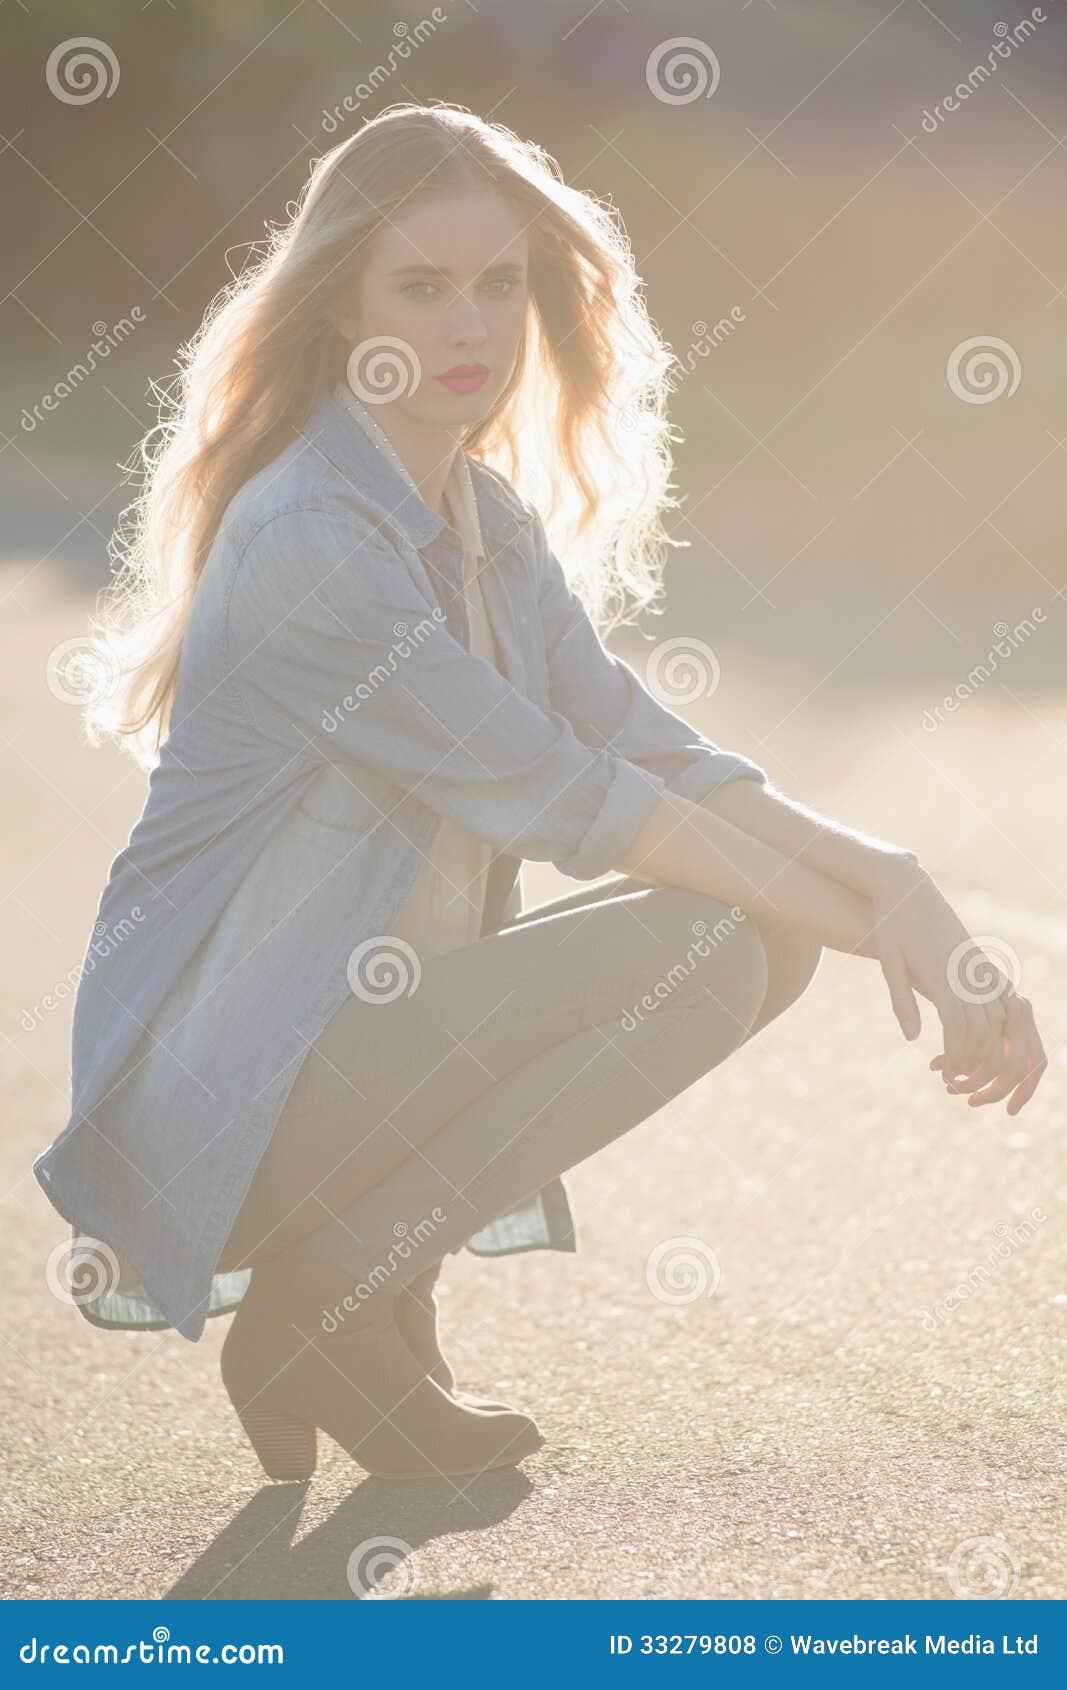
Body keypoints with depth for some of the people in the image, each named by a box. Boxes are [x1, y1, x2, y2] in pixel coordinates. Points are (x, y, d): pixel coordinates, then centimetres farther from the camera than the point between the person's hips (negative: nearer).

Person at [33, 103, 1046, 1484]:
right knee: (701, 951, -21)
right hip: (221, 1091, -9)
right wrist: (873, 925, -19)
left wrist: (887, 878, -14)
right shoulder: (309, 545, -20)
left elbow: (650, 750, 2)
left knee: (770, 917, -1)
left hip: (376, 1020, 9)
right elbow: (569, 802, -21)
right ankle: (308, 1317, -9)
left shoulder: (488, 514, 9)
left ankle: (373, 1257, 6)